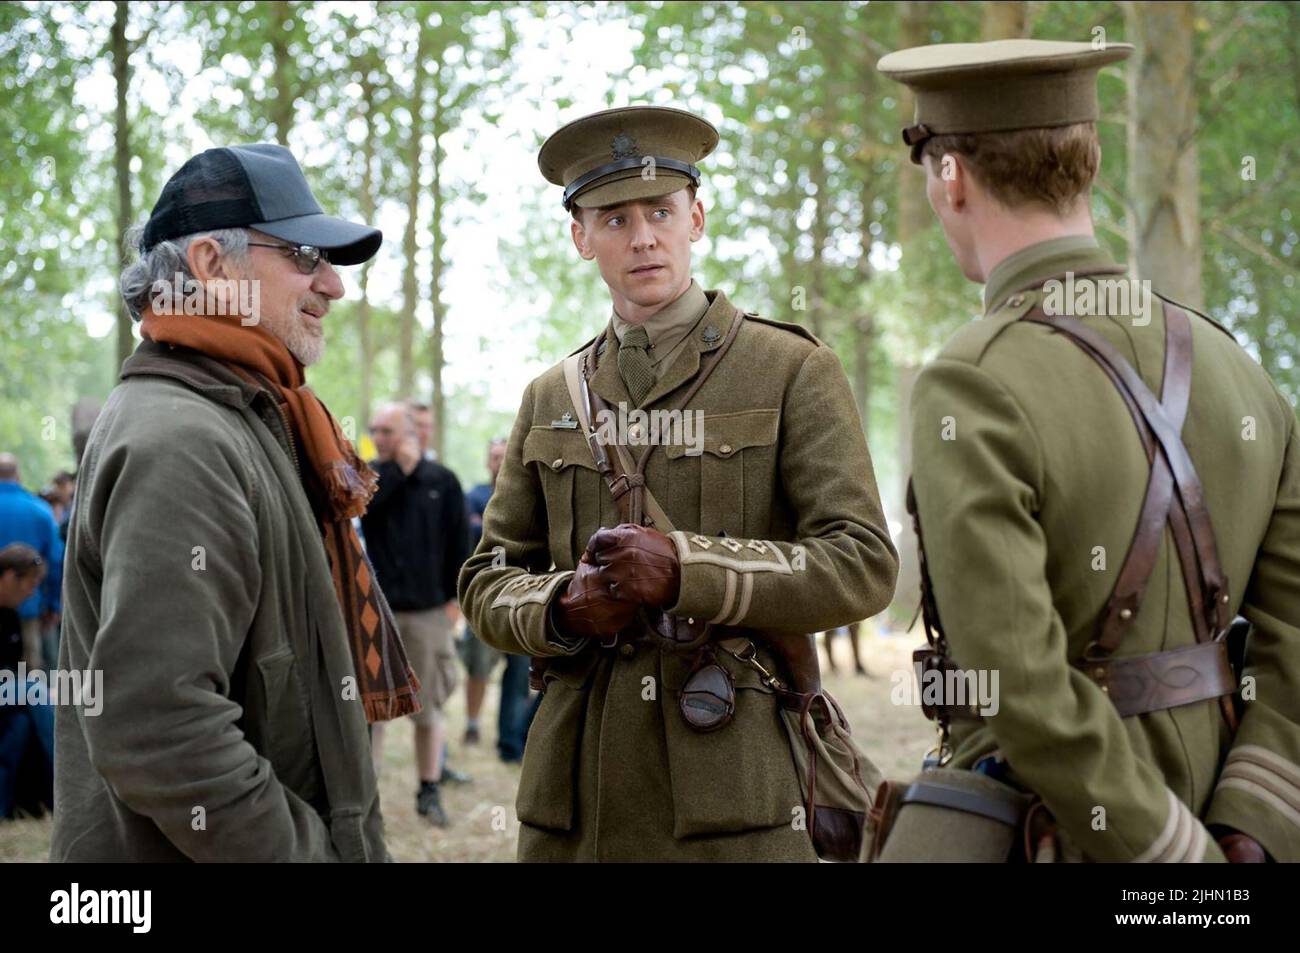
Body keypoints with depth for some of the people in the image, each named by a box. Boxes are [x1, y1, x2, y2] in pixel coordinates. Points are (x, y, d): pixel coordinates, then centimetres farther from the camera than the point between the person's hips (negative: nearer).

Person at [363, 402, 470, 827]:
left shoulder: (442, 480, 3)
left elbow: (459, 542, 4)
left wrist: (454, 597, -1)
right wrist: (399, 469, -14)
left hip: (429, 610, 0)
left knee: (429, 705, 6)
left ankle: (429, 792, 16)